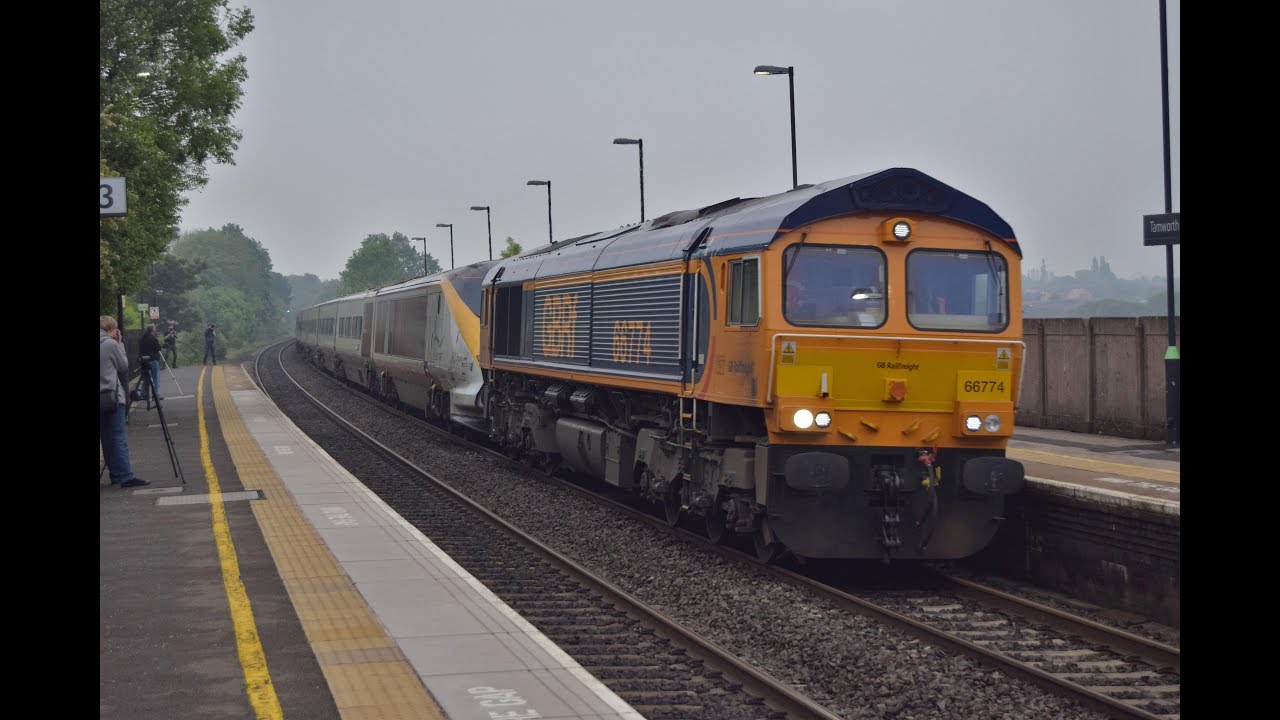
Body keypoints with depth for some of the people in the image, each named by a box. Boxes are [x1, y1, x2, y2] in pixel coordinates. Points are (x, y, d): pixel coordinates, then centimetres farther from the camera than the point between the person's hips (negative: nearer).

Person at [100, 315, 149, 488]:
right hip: (111, 397, -7)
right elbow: (123, 366, -1)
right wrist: (120, 343, 5)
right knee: (118, 438, -6)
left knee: (108, 439, 10)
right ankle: (125, 477, -8)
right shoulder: (110, 344, -10)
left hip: (103, 400, 7)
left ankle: (117, 475, 12)